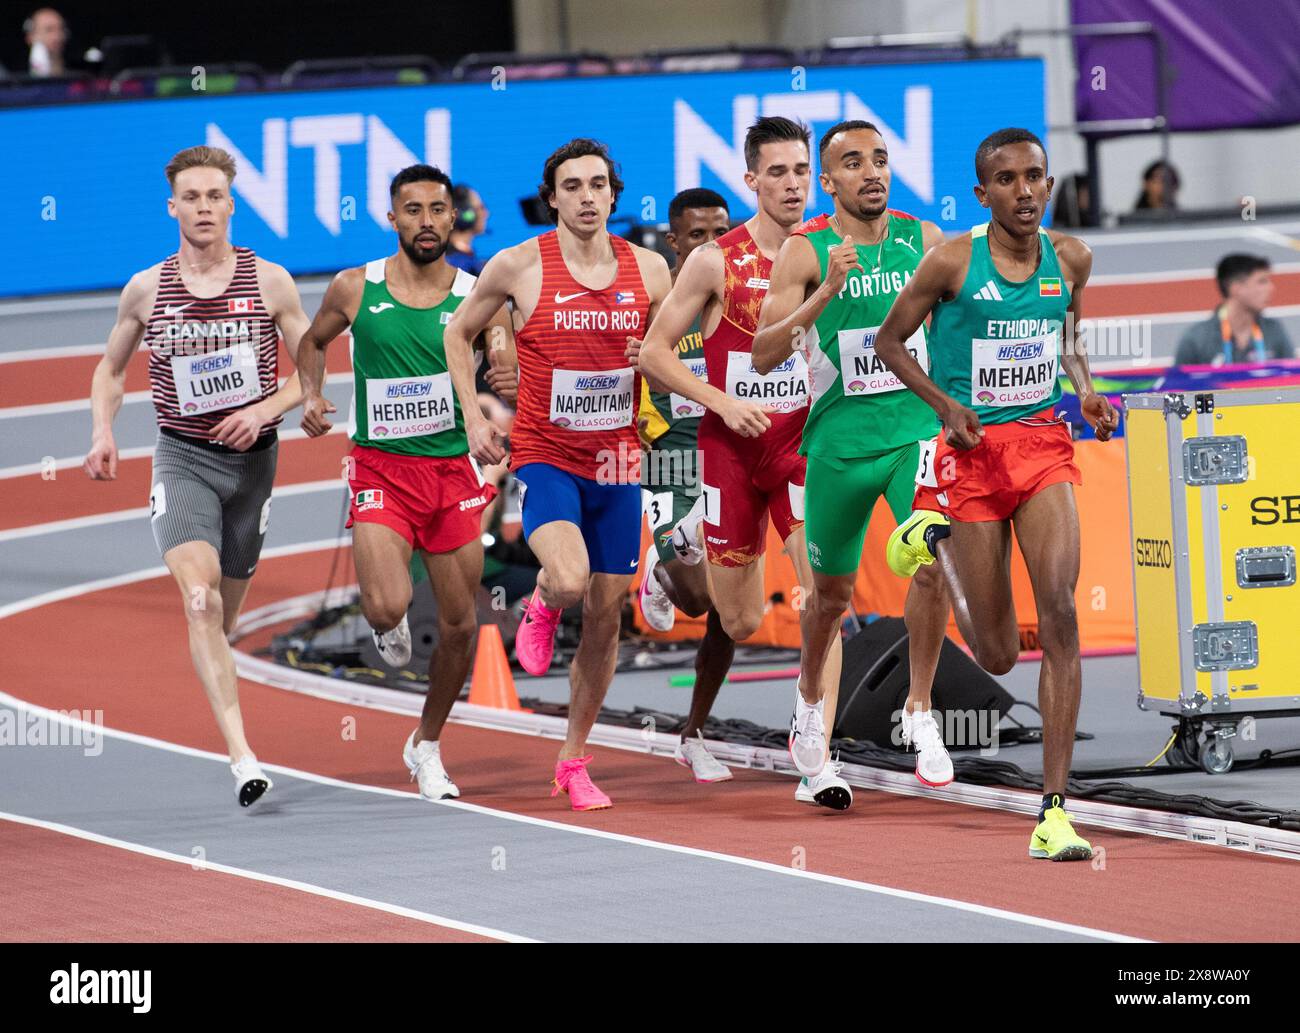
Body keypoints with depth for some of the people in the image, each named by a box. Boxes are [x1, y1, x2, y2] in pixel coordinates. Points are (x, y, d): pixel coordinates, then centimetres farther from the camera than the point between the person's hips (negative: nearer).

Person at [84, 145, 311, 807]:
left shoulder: (269, 282, -2)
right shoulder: (146, 290, 0)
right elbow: (111, 368, 15)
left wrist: (261, 411, -13)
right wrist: (102, 434, -2)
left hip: (252, 457, 2)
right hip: (182, 459, -2)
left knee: (224, 613, 13)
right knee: (199, 601, -23)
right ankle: (241, 755, -31)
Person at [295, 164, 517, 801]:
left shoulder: (477, 296, -1)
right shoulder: (356, 289, -3)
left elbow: (513, 381, 1)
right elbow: (312, 342, 16)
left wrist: (507, 382, -23)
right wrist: (311, 396, -2)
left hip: (452, 468, 2)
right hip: (380, 468, -2)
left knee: (459, 624, 7)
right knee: (389, 605, -24)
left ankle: (427, 745, 28)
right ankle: (388, 622, 15)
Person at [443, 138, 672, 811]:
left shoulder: (649, 270, 2)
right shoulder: (519, 266, -6)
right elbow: (458, 333, 9)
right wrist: (472, 417, 1)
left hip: (616, 461, 4)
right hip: (543, 455, -3)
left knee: (605, 615, 6)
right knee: (571, 579, -29)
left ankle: (574, 761, 21)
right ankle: (542, 606, 10)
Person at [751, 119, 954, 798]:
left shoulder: (924, 240, 2)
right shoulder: (805, 251, -7)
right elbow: (763, 355, -16)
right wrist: (826, 291, -27)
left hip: (917, 428, 1)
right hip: (838, 437, -1)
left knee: (933, 560, -20)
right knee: (832, 590, 12)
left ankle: (919, 712, -6)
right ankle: (810, 699, 40)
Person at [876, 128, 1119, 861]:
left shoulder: (1070, 258, 2)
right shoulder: (952, 262, -10)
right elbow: (890, 341, 2)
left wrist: (1087, 393, 1)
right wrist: (945, 404, -12)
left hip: (1044, 443, 2)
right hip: (972, 450, -2)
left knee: (1060, 613, -17)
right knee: (998, 656, 3)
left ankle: (1055, 810, -14)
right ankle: (935, 540, 38)